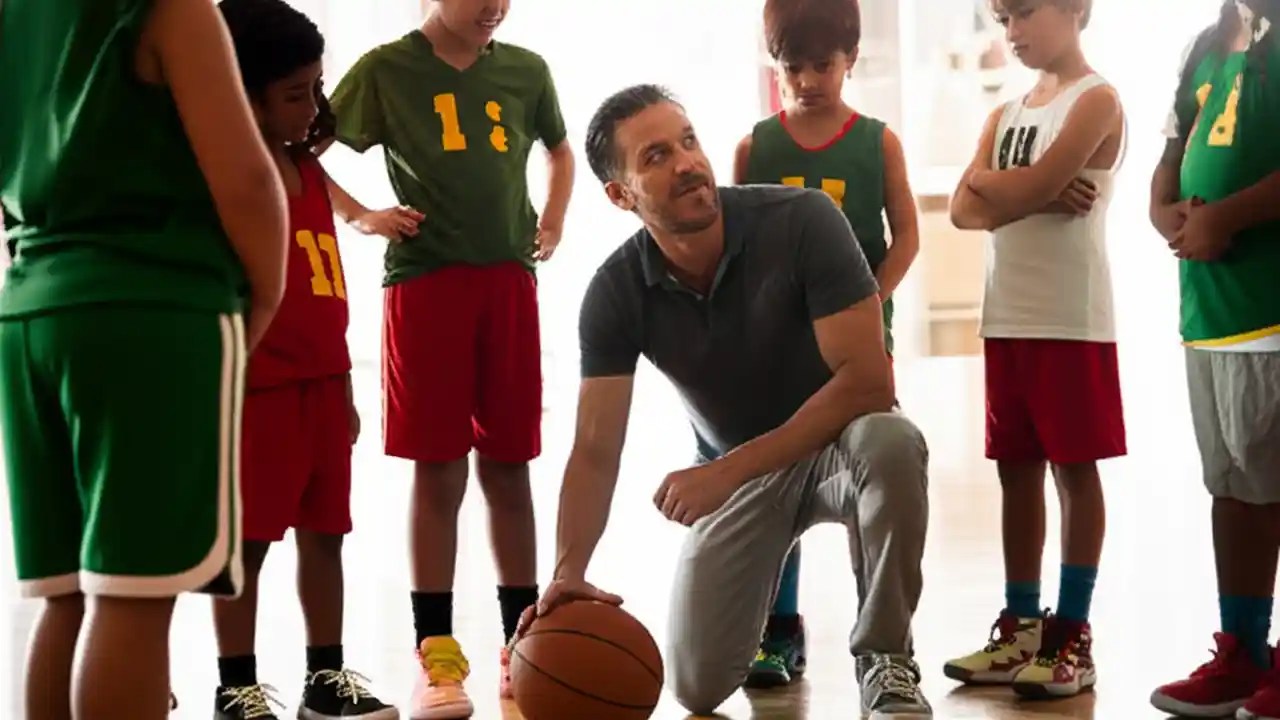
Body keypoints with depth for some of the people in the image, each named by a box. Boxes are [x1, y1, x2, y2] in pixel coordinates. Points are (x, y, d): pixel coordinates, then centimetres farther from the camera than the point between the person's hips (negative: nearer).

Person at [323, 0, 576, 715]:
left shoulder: (527, 71, 9)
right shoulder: (387, 69, -1)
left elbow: (560, 150, 25)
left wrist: (552, 223, 12)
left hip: (509, 282, 3)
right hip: (425, 281, -3)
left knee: (508, 469, 7)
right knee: (439, 473, -3)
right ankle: (438, 656, 4)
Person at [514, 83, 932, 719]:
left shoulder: (802, 220, -25)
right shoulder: (617, 292, -16)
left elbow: (867, 380, -29)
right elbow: (595, 451, -16)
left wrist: (726, 471, -31)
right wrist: (569, 572, -34)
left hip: (838, 442, -2)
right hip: (738, 470, 3)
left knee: (890, 442, -39)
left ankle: (885, 658, -16)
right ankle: (765, 608, 32)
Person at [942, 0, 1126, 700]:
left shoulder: (1096, 100, -4)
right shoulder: (1006, 114, 16)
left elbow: (1032, 184, -18)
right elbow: (964, 210, 2)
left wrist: (991, 181, 1)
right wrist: (1039, 196, -12)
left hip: (1071, 320, -7)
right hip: (1007, 319, 7)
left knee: (1075, 469, -1)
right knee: (1017, 471, 9)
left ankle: (1072, 636, 4)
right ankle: (1021, 627, 16)